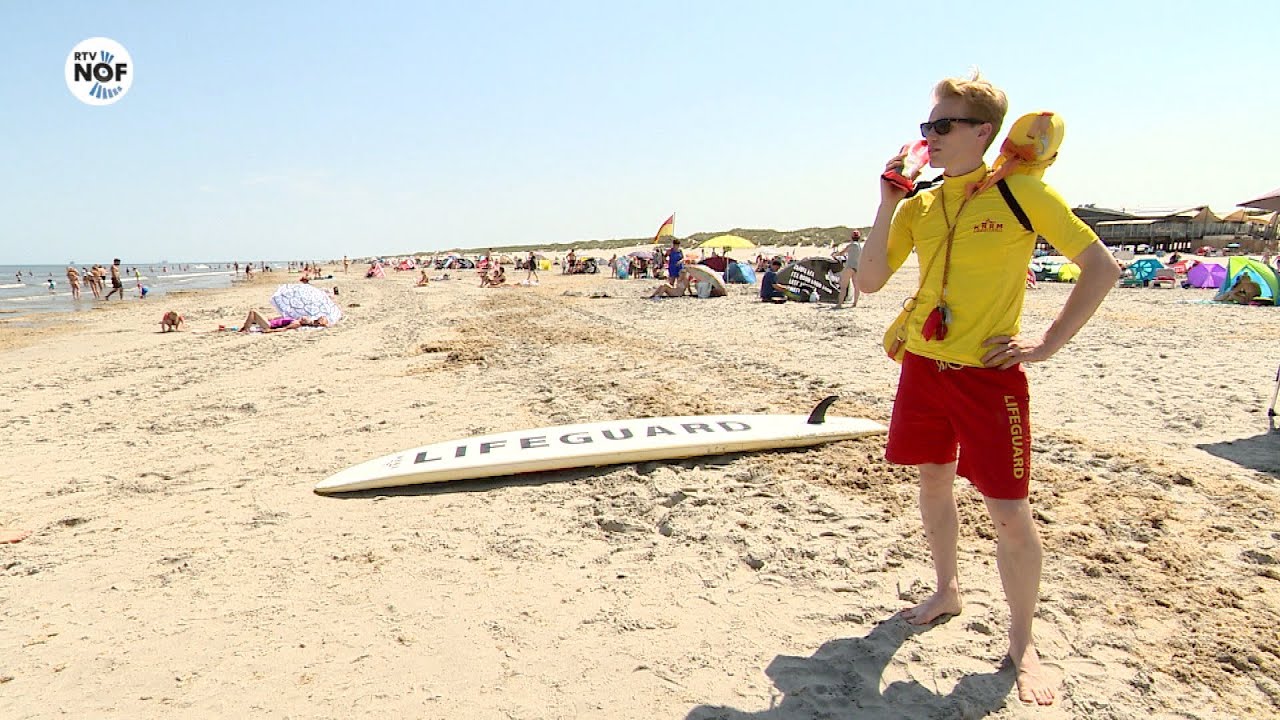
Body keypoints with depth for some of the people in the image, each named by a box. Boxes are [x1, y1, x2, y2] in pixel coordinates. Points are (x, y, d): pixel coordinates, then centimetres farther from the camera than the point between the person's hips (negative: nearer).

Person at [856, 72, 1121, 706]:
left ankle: (1022, 644, 17)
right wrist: (887, 204, -6)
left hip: (988, 374, -5)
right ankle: (947, 590, 39)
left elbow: (1102, 267, -4)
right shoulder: (919, 206, 6)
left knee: (1009, 511, -3)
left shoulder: (1021, 192, -7)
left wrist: (1048, 343, -8)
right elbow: (869, 281, 1)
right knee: (933, 480, 16)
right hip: (922, 366, 5)